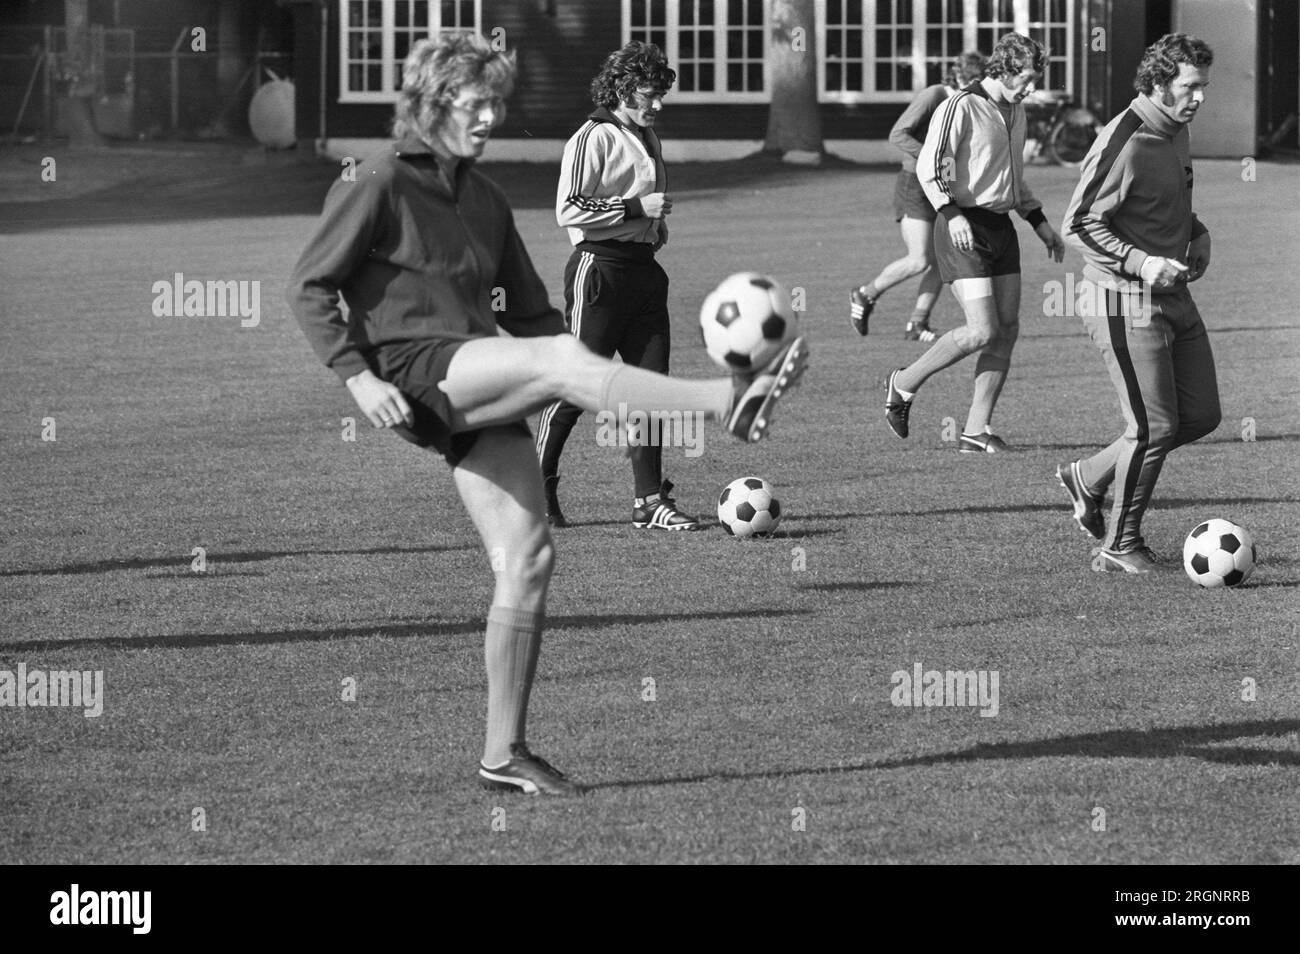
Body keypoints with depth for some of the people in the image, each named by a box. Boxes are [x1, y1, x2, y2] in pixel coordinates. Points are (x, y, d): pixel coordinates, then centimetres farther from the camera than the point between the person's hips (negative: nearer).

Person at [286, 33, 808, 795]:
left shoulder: (485, 200, 20)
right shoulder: (382, 184, -1)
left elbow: (527, 310, 25)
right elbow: (311, 288, -3)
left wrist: (599, 382, 12)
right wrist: (357, 375, -15)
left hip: (480, 394, 7)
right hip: (415, 372, -7)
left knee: (528, 557, -4)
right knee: (560, 357, -29)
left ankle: (505, 751, 1)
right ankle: (727, 403, -44)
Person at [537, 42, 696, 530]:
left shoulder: (648, 138, 17)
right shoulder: (593, 138, -11)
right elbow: (568, 210, -19)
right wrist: (636, 208, -19)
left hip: (643, 267, 8)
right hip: (600, 267, -8)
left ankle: (649, 500, 5)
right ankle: (535, 488, 9)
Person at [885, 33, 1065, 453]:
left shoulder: (1015, 112, 16)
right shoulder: (960, 108, -11)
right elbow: (928, 167, -15)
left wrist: (1040, 223, 22)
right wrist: (952, 214, -28)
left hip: (1002, 228, 8)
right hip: (965, 229, -8)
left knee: (1008, 329, 1)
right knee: (982, 331, -14)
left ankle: (975, 431, 5)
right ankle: (905, 384, 6)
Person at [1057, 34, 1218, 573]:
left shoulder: (1176, 132, 10)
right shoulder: (1124, 141, -19)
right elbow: (1079, 225, -19)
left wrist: (1197, 235, 9)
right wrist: (1140, 263, -27)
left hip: (1173, 298, 9)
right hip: (1126, 305, -9)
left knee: (1200, 416, 10)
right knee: (1154, 429, -6)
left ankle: (1089, 478, 26)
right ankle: (1119, 548, 10)